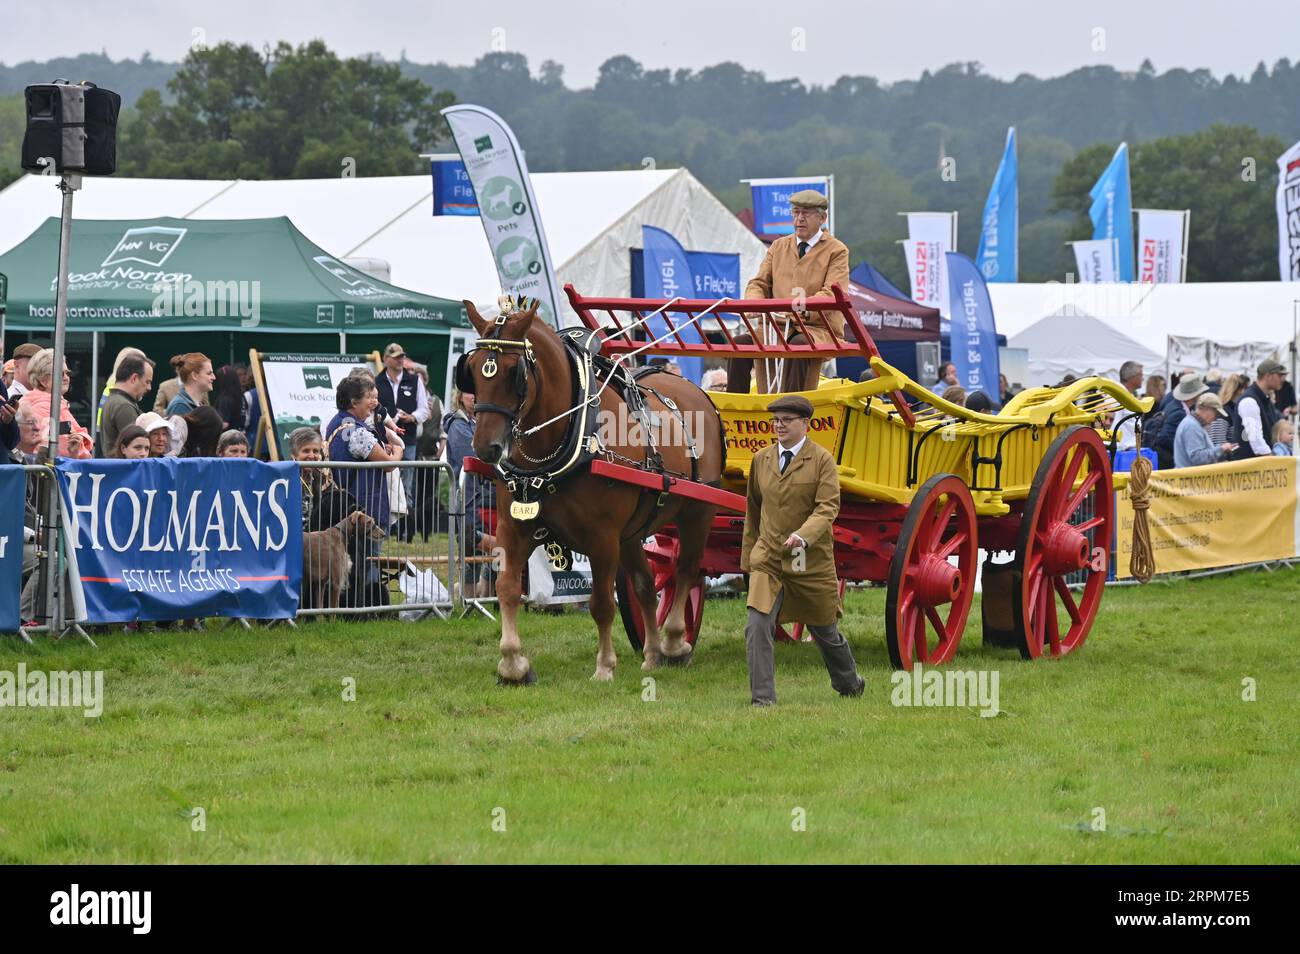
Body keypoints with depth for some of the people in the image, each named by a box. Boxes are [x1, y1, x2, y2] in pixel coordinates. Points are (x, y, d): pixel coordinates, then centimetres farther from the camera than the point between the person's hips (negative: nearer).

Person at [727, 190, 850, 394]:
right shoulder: (779, 247, 20)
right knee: (740, 343, -22)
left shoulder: (837, 251, 3)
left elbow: (833, 294, -11)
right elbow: (759, 284, 15)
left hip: (818, 327, -5)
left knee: (799, 344, -39)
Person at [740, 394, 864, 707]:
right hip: (767, 558, 3)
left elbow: (828, 507, -16)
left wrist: (803, 535, -34)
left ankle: (850, 685, 39)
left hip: (811, 560, -3)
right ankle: (762, 697, -12)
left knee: (825, 631, 14)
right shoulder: (761, 460, 7)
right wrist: (747, 556, 15)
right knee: (757, 627, -16)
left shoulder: (822, 460, -6)